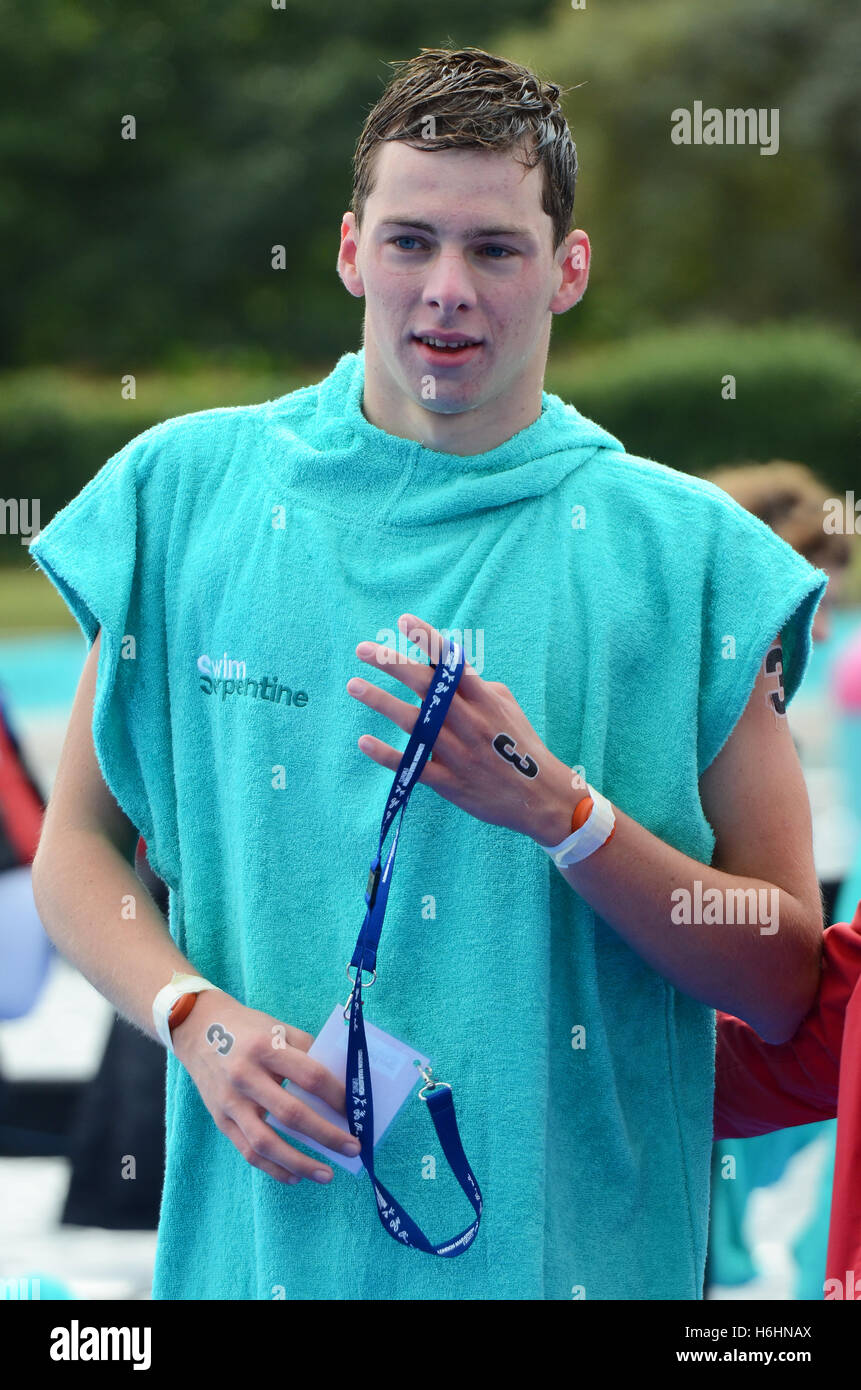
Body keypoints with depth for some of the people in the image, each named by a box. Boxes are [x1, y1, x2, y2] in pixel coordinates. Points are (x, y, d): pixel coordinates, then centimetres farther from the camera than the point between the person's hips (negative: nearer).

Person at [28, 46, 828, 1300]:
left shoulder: (684, 552, -2)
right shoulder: (191, 490, 3)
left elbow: (786, 984, -3)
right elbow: (77, 847, 6)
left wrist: (559, 813, -17)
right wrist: (195, 1018, -12)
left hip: (568, 1238, -1)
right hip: (262, 1229, 1)